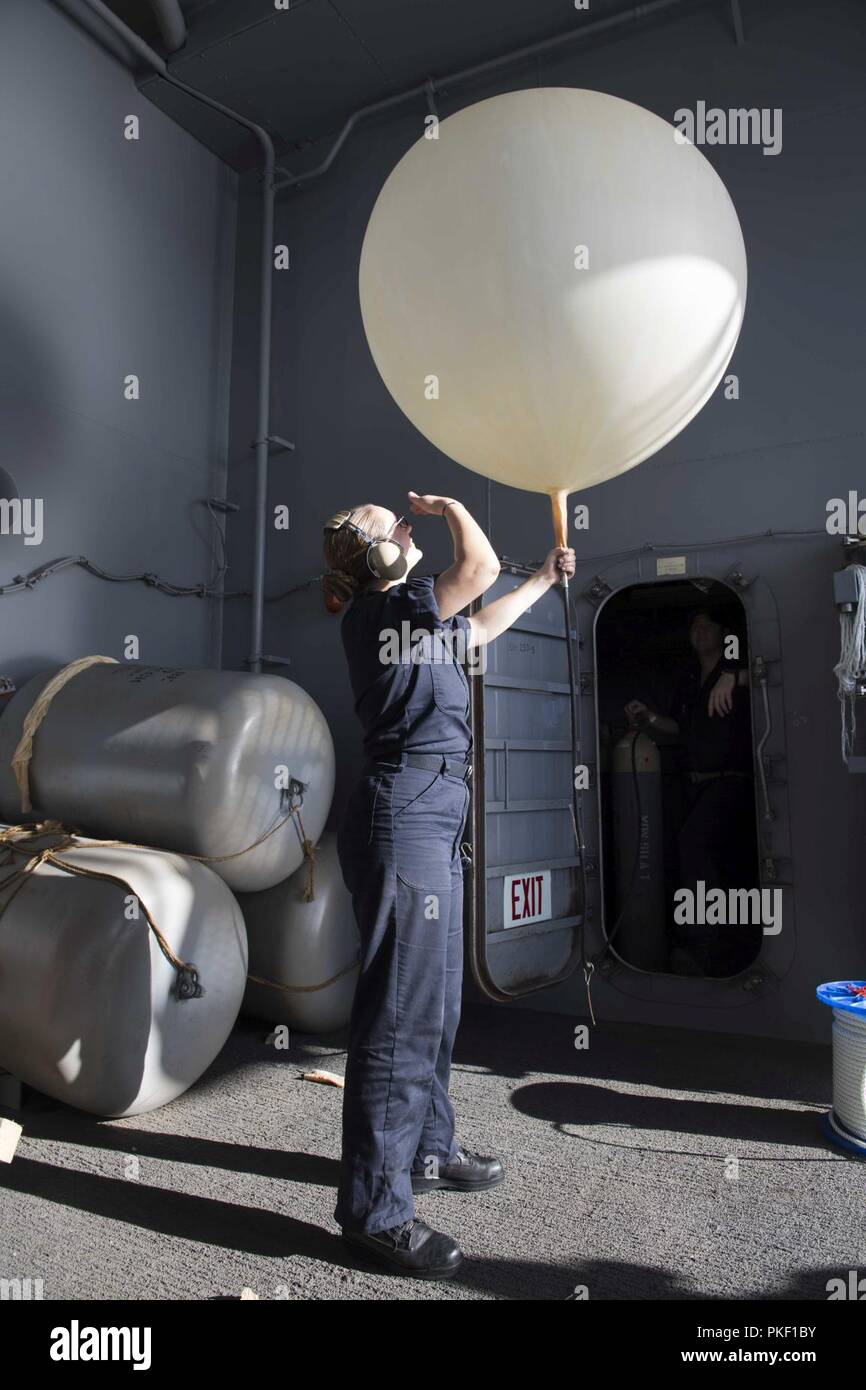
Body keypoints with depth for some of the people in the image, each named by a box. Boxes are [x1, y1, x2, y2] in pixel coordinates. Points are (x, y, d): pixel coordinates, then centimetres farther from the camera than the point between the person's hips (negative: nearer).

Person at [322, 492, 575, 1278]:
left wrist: (546, 580, 45)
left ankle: (426, 1150, 33)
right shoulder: (380, 609, -8)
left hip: (435, 815, 10)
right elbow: (481, 569, -17)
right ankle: (375, 1206, 5)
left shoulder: (419, 620, 20)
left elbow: (484, 623, 36)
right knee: (403, 1008, -7)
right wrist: (452, 507, 3)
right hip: (404, 810, -10)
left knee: (438, 1000, 17)